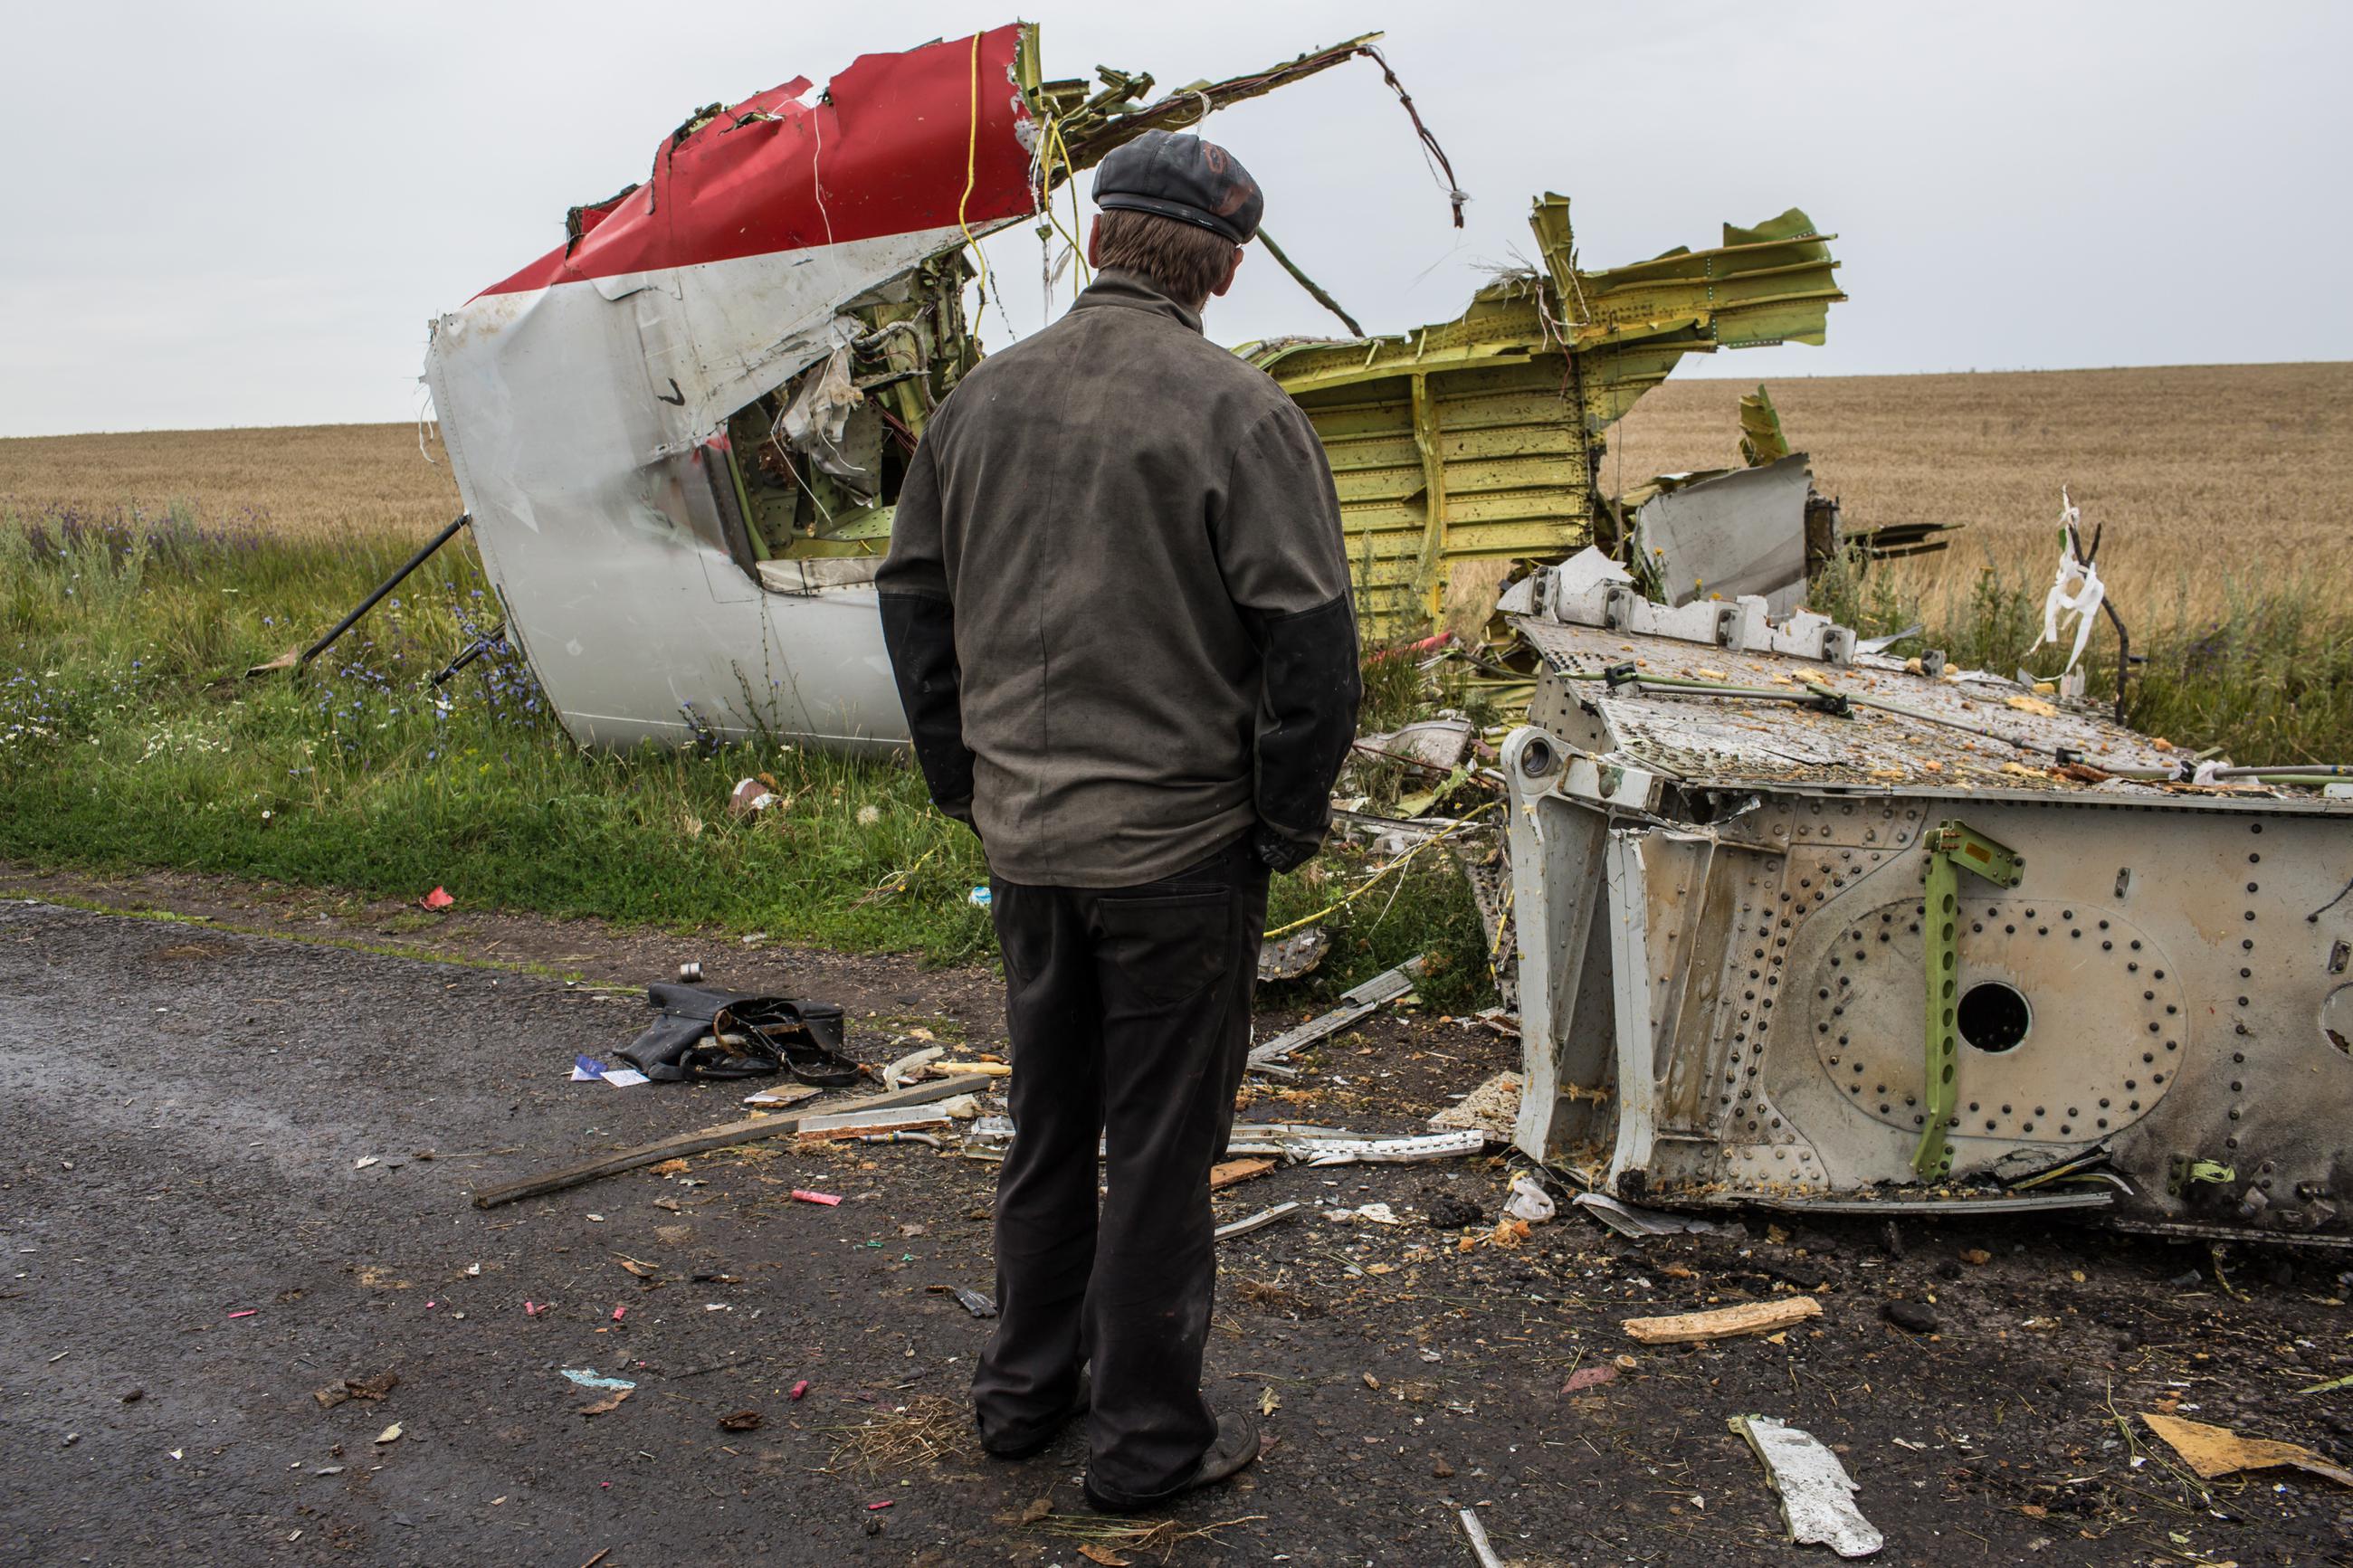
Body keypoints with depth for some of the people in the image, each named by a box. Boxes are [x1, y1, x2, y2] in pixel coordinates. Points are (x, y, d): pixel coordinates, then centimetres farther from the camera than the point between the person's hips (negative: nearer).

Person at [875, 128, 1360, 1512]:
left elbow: (915, 598, 12)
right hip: (1178, 846, -5)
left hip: (1024, 836, 6)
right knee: (1162, 1144, 7)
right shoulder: (1236, 411, -13)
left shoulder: (983, 398, 5)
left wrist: (965, 780, 19)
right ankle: (1150, 1438, 20)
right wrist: (1291, 818, -4)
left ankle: (1027, 1389, 35)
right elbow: (1307, 633, -15)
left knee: (1048, 1124, 20)